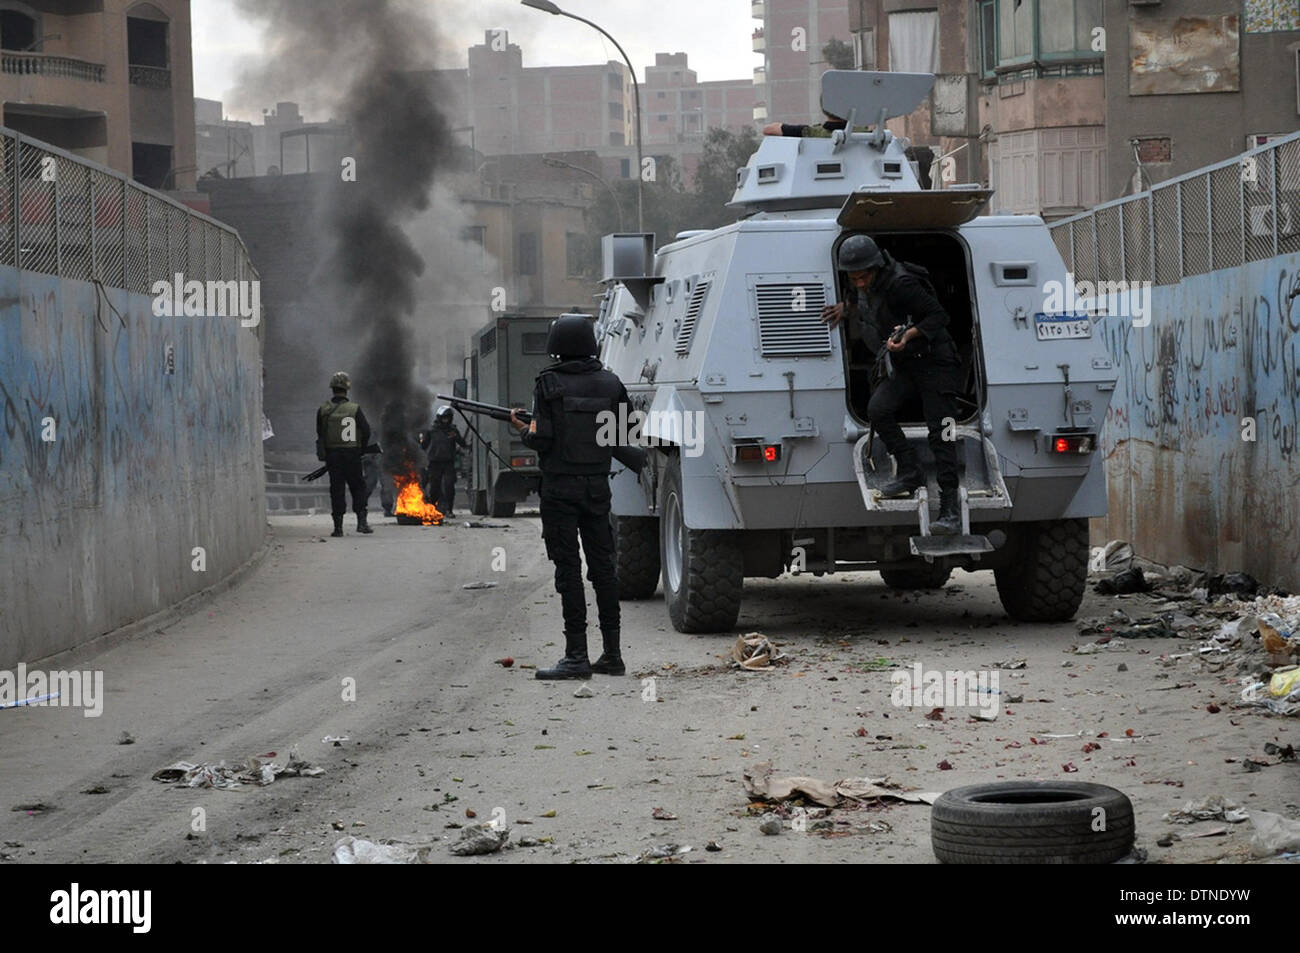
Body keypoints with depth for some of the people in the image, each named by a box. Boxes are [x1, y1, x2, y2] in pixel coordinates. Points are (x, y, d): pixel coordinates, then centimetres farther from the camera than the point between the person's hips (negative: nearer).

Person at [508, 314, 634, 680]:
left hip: (560, 488, -4)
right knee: (603, 567, 10)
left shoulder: (548, 385, -10)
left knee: (568, 569, -3)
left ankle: (576, 656, -6)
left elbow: (541, 441, -14)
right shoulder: (610, 383, 3)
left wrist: (520, 427, 6)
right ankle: (612, 654, 12)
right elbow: (623, 434, 8)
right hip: (598, 486, 4)